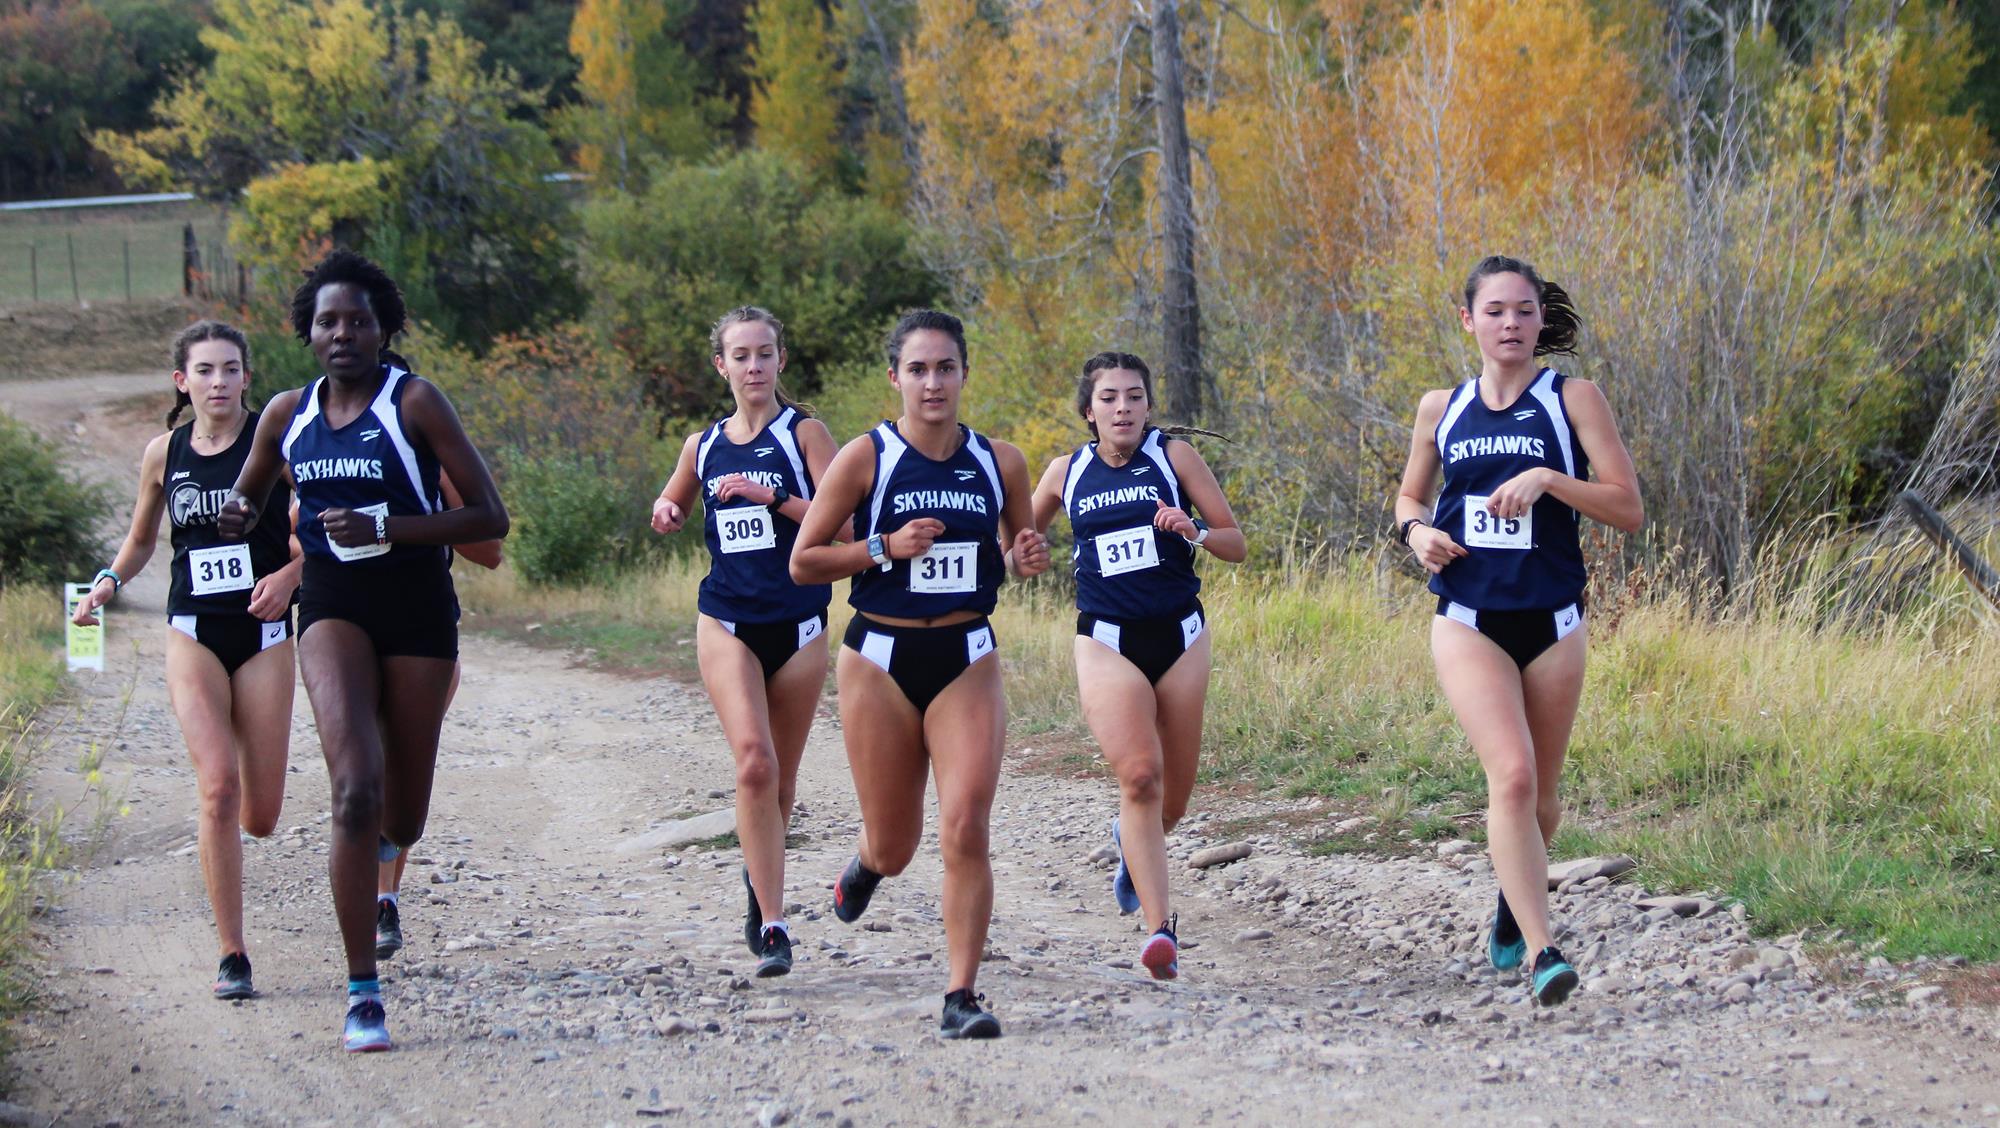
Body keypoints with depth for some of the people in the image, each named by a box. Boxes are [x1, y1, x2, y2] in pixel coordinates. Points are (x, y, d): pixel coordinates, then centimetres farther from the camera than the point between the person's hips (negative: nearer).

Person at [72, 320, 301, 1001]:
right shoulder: (164, 454, 5)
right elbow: (140, 542, 20)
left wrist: (291, 574, -19)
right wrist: (108, 584, 0)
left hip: (263, 633, -1)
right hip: (192, 635, 1)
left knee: (259, 818, 1)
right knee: (217, 788, -17)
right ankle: (231, 956, -10)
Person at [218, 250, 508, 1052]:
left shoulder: (415, 402, -9)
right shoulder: (287, 414, 3)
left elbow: (489, 518, -12)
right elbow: (248, 500, 21)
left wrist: (386, 527, -23)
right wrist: (239, 515, -5)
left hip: (417, 608, -1)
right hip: (332, 606, 1)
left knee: (402, 819, 8)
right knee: (355, 790, -21)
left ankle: (375, 853, 50)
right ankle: (362, 994, -17)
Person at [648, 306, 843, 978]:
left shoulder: (803, 433, -1)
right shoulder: (703, 446, 9)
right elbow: (672, 505, 27)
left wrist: (772, 497, -19)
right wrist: (666, 512, 4)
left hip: (798, 624, -1)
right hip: (727, 621, 1)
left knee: (781, 778, 8)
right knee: (754, 763, -18)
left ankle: (759, 883, 36)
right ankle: (772, 925, -20)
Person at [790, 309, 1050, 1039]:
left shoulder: (999, 463, 2)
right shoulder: (864, 459, -6)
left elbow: (1023, 549, 16)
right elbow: (802, 562, -4)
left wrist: (1029, 558, -7)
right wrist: (887, 547, -17)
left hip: (967, 662, 1)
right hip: (880, 661, -1)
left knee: (965, 830, -14)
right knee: (895, 848, 8)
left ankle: (961, 998, -7)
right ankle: (866, 861, 46)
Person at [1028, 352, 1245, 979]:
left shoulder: (1173, 456, 0)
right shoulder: (1065, 473, 5)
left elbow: (1236, 545, 2)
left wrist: (1194, 532, -19)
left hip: (1179, 637, 1)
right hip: (1107, 643, -1)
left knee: (1171, 802, 8)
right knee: (1139, 775, -23)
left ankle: (1131, 840, 46)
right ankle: (1159, 929, -25)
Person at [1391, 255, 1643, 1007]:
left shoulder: (1573, 400, -1)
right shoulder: (1441, 409, 7)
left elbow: (1628, 509, -6)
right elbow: (1409, 497, 22)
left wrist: (1549, 479, -20)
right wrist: (1418, 532, -1)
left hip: (1551, 623, 0)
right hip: (1468, 622, 0)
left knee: (1541, 794, 11)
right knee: (1512, 775, -20)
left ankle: (1511, 911, 40)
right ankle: (1539, 951, -24)